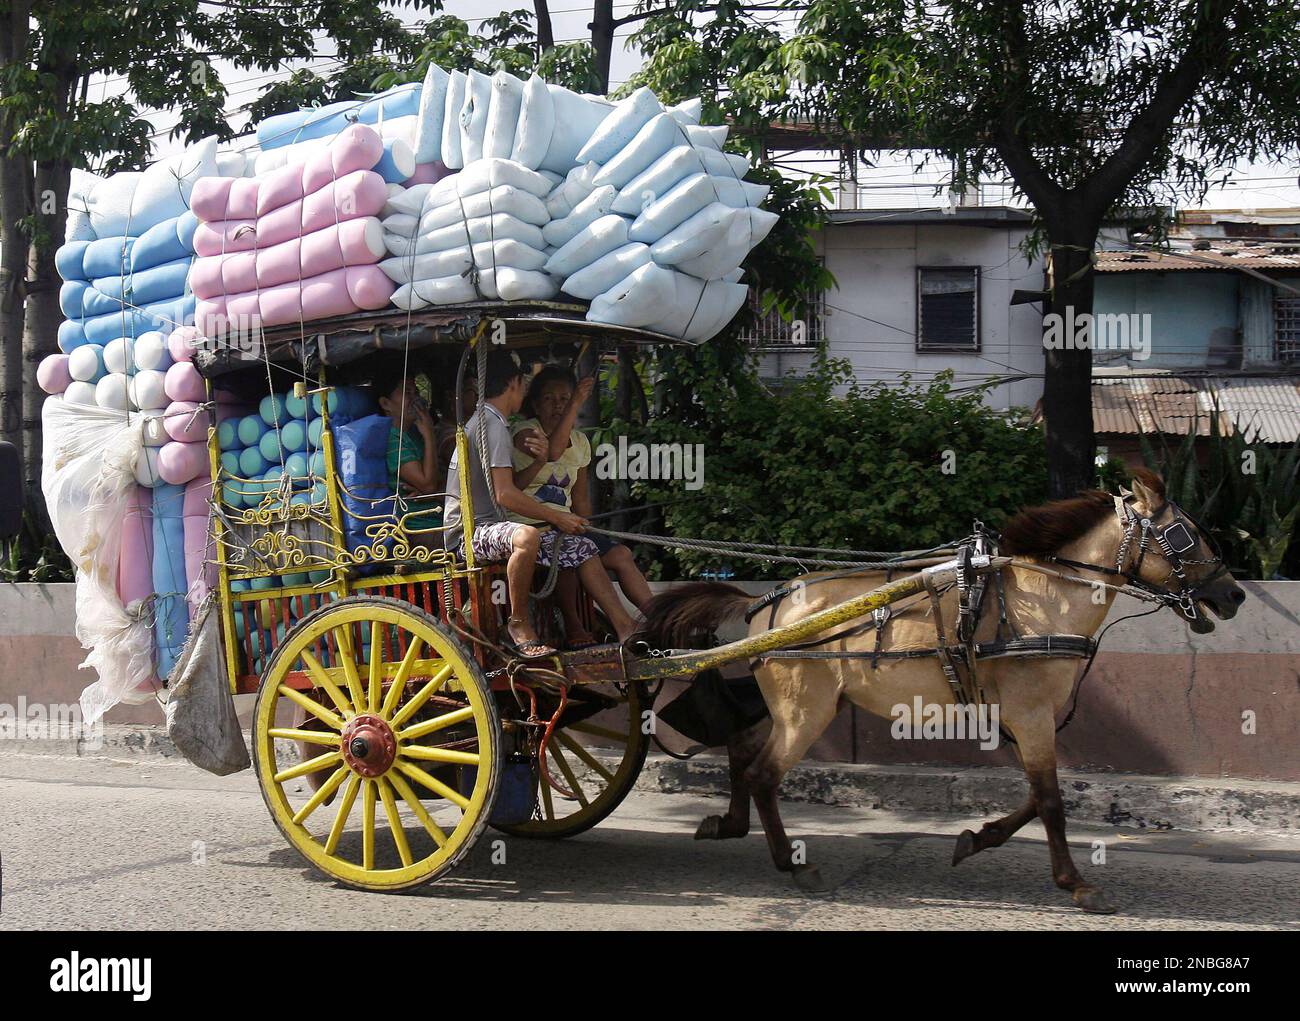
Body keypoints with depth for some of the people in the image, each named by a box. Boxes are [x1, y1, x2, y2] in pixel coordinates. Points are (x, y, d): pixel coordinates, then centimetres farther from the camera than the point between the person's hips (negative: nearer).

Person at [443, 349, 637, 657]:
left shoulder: (481, 420, 20)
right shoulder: (493, 424, -13)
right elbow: (505, 495, -20)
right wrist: (557, 517, -13)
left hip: (492, 527, 11)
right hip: (470, 532, -11)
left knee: (582, 547, 2)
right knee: (526, 537, -42)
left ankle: (627, 631, -3)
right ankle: (519, 623, -23)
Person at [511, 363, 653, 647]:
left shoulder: (580, 442, 14)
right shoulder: (524, 431, -6)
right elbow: (553, 451, -28)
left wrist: (586, 533, 4)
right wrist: (576, 404, -27)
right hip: (527, 525, -6)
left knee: (621, 554, -6)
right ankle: (573, 626, -19)